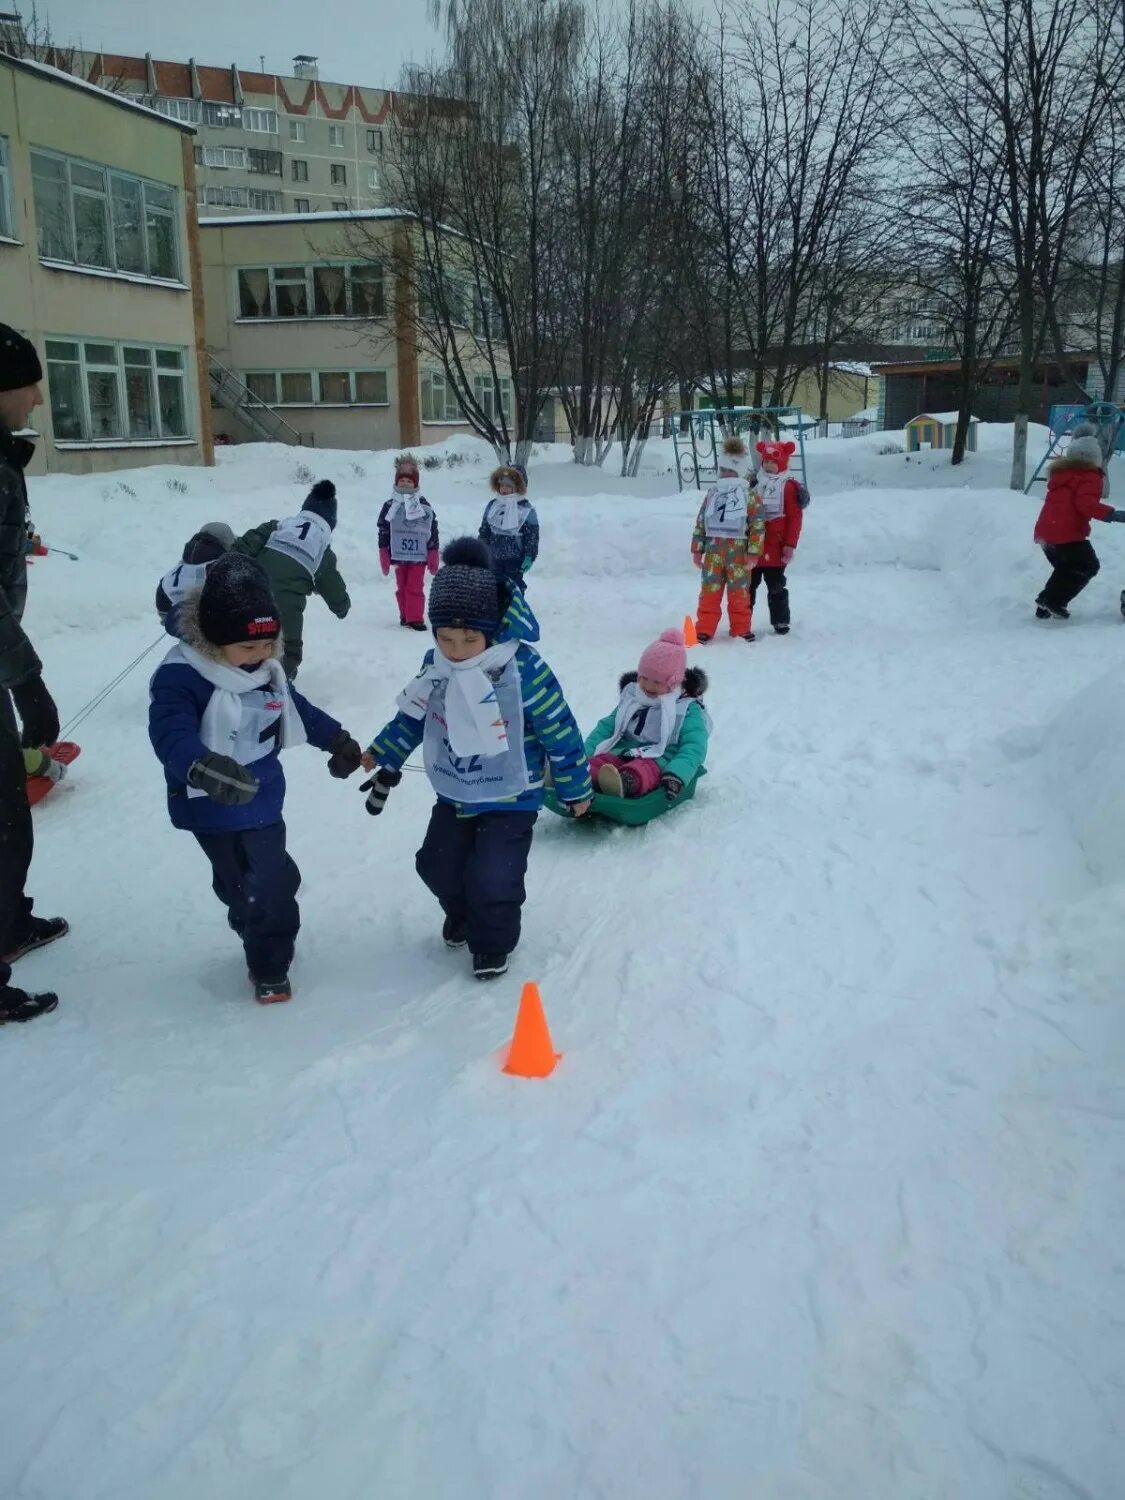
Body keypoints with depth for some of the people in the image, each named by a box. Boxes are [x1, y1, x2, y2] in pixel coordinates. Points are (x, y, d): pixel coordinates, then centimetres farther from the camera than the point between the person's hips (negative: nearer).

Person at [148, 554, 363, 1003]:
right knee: (259, 885, -2)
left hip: (263, 798, 7)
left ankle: (268, 964, 39)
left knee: (269, 880, 19)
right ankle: (267, 963, 20)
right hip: (215, 808, -7)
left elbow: (297, 708, 19)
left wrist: (337, 739, 24)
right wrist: (201, 767, -58)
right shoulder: (181, 677, -24)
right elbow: (170, 731, -39)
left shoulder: (267, 671, 1)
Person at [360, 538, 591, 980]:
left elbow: (560, 732, -16)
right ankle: (463, 917, 45)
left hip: (510, 800, -5)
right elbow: (412, 717, 9)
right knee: (438, 867, 12)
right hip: (454, 797, 5)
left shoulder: (523, 669, -26)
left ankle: (493, 942, 20)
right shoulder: (435, 666, -10)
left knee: (493, 878, -10)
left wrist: (576, 789, -7)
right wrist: (382, 758, 15)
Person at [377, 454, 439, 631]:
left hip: (418, 556, -1)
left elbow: (433, 532, 4)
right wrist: (384, 557, 0)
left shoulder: (425, 506, 2)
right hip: (398, 555, 1)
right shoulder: (389, 506, 3)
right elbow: (383, 532, 4)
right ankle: (406, 616, 19)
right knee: (402, 587, 9)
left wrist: (433, 557, 1)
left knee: (415, 587, -6)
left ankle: (415, 618, -5)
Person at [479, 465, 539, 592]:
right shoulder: (492, 505, 3)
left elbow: (532, 535, -11)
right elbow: (484, 530, 10)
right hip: (494, 557, 5)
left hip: (515, 559, -5)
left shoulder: (526, 509, -11)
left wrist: (529, 556, -17)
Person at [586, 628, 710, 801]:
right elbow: (606, 727, 21)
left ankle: (625, 783, -72)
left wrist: (677, 774, -27)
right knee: (596, 763, -26)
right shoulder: (631, 699, 21)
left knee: (643, 770, -40)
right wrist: (585, 753, 2)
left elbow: (693, 747, -7)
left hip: (659, 762, -5)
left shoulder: (687, 709, 5)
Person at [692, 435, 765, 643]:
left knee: (739, 594, 5)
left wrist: (753, 552, -11)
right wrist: (697, 549, 8)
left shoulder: (749, 495, 0)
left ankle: (741, 630, 17)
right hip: (713, 551, 3)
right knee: (709, 591, 0)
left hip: (738, 552, -3)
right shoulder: (712, 493, 12)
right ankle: (704, 629, 5)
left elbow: (757, 526, -5)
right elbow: (701, 522, 13)